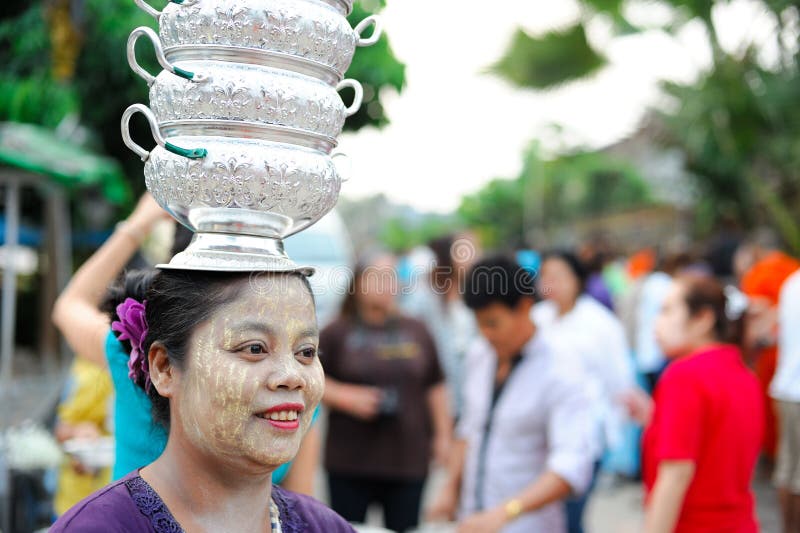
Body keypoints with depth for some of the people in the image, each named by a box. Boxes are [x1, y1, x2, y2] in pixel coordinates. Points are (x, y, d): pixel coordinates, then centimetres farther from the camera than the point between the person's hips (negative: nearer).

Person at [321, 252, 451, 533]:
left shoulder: (416, 331, 10)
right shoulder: (337, 332, 1)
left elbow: (435, 386, 14)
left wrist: (442, 434, 10)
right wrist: (346, 397, -13)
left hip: (408, 460, 2)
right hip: (350, 462, -2)